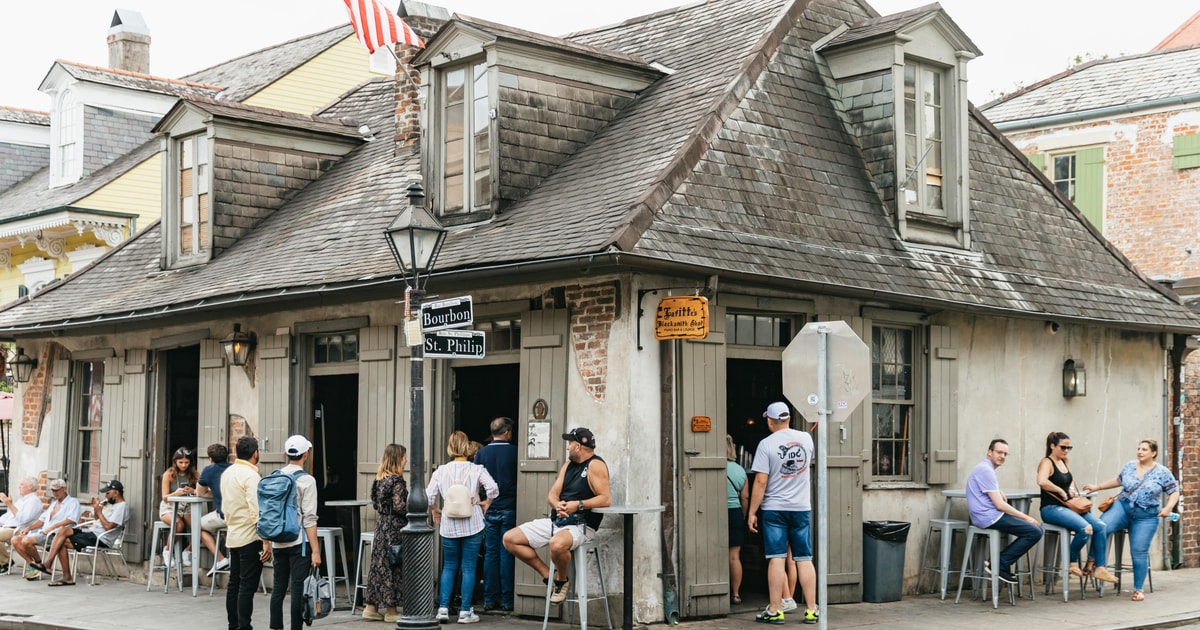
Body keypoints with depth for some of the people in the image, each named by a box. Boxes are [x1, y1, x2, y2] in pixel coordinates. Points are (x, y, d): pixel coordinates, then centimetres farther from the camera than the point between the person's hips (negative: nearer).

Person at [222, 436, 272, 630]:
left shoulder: (227, 473, 11)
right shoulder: (251, 476, -15)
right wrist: (266, 541, -21)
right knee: (247, 586, -6)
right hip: (250, 538, -9)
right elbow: (257, 511, -21)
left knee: (234, 583, 12)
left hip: (233, 537, 9)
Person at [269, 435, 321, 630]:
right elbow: (309, 519, -13)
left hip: (278, 541, 6)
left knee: (278, 587, 12)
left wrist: (268, 542, 21)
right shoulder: (306, 480, -10)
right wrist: (315, 550, -12)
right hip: (299, 541, -6)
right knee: (298, 590, -2)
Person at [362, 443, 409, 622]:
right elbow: (399, 506, -19)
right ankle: (391, 610, 6)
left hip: (381, 524, 8)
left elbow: (375, 502, 14)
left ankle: (370, 607, 16)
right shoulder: (397, 481, -15)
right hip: (394, 527, -8)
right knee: (393, 566, -1)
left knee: (379, 564, 12)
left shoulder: (379, 479, 9)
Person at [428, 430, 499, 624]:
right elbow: (493, 488, -16)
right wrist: (486, 503, 2)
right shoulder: (476, 469, -5)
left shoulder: (441, 470, 0)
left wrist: (435, 511, 14)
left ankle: (443, 608, 5)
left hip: (448, 525, 2)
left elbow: (429, 496, -4)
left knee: (449, 567, 13)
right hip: (472, 524, -2)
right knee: (468, 567, 4)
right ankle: (465, 612, 5)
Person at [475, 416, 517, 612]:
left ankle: (489, 599, 9)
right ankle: (507, 600, 3)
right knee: (507, 554, 2)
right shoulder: (515, 452, -7)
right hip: (509, 508, -3)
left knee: (490, 554, 7)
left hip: (488, 509, 3)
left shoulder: (481, 453, 1)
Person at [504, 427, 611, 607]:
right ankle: (548, 575, 7)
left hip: (581, 526, -9)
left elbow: (606, 499, -19)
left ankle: (562, 581, -10)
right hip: (557, 522, 9)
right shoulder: (569, 464, 16)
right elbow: (552, 494, 9)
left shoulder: (595, 465, -8)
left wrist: (578, 505, -27)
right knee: (510, 539, 0)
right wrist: (557, 505, -14)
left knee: (557, 543, -42)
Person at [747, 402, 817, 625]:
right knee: (804, 559, 6)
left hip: (774, 508, -3)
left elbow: (760, 482, -12)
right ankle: (811, 609, 8)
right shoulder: (806, 438, 4)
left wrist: (752, 512, -6)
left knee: (777, 559, -2)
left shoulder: (766, 444, -10)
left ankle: (775, 610, 1)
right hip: (802, 507, 3)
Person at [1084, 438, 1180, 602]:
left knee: (1139, 552, -4)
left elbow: (1174, 492, 2)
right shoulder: (1129, 466, 7)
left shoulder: (1162, 472, -2)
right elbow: (1118, 480, 23)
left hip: (1146, 517, -2)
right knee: (1100, 526, -26)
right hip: (1122, 507, 2)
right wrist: (1097, 487, 21)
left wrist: (1168, 507, -15)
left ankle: (1138, 589, 10)